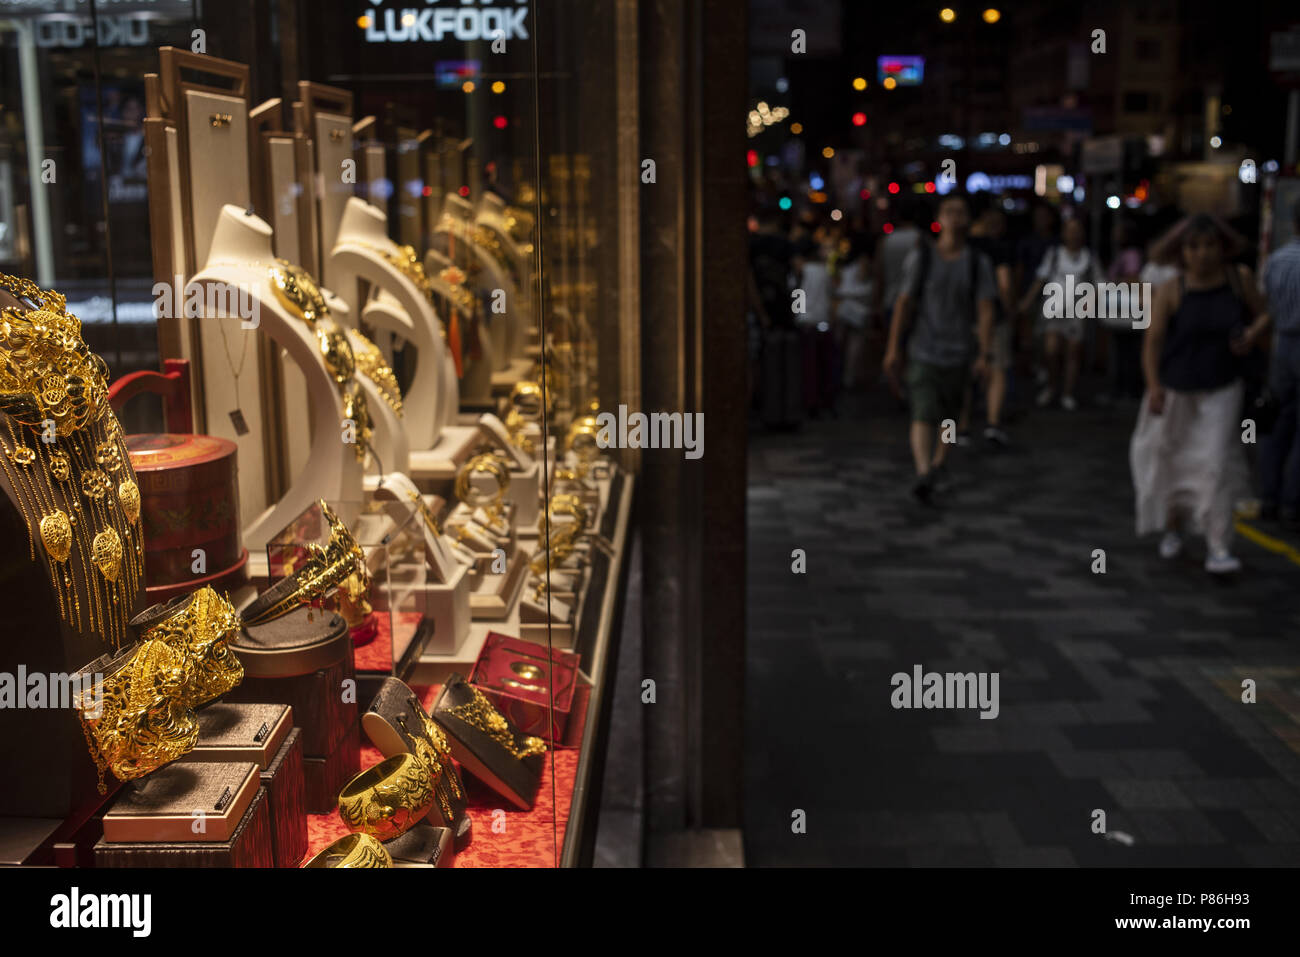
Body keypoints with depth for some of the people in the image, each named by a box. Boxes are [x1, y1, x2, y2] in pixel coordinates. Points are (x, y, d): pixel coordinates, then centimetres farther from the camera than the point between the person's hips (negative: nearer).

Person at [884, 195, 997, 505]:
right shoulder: (920, 257, 0)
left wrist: (984, 355, -13)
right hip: (923, 352, -2)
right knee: (923, 415, -16)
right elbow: (904, 304, 0)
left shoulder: (978, 263, 0)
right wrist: (893, 348, -3)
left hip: (959, 354, 2)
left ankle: (937, 464, 35)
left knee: (950, 415, 14)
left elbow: (985, 311, -5)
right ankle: (924, 477, -28)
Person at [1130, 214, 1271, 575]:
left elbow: (1263, 315, 9)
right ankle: (1173, 528, 37)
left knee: (1216, 464, -12)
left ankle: (1218, 548, -9)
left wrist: (1252, 336, -13)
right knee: (1170, 462, 13)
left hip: (1221, 390, 0)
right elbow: (1152, 340, -14)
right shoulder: (1171, 291, -11)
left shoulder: (1240, 279, -4)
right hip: (1176, 391, 0)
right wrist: (1154, 387, -24)